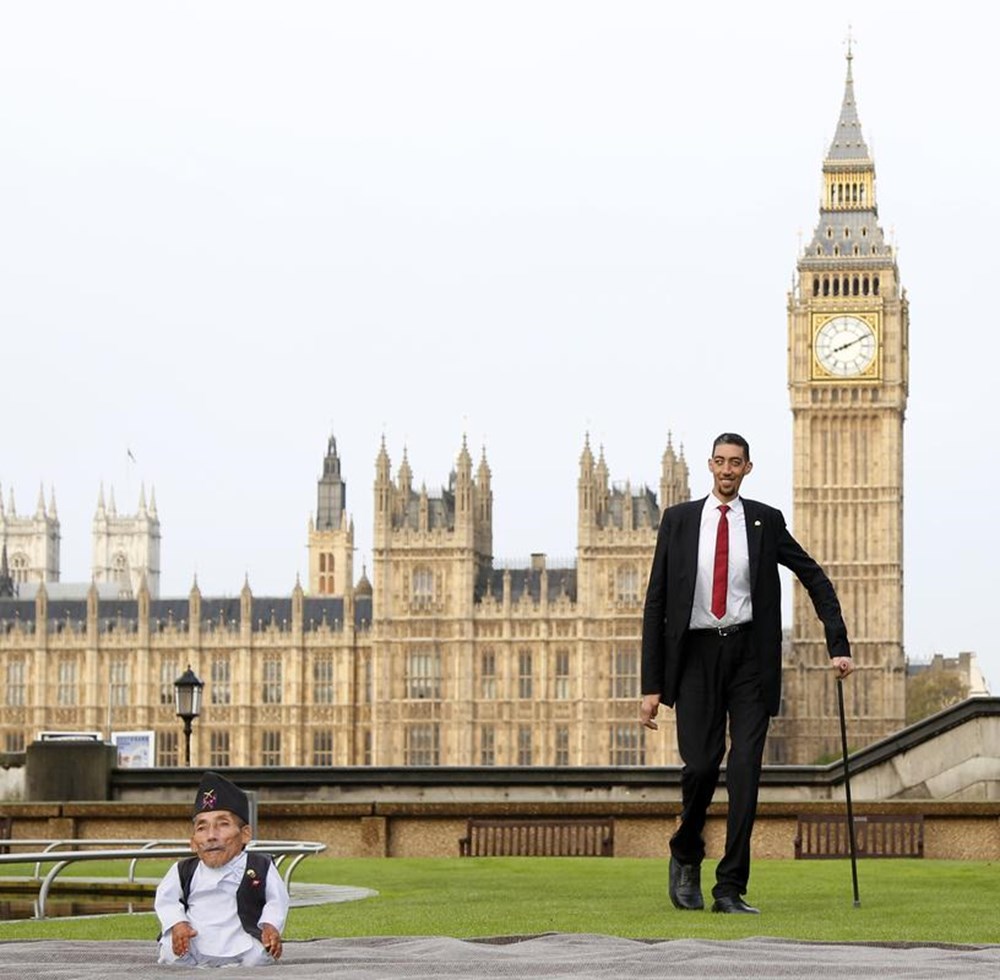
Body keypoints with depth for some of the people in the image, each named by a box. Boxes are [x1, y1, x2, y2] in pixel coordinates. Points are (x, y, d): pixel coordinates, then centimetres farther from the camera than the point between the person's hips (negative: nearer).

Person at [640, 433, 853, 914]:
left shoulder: (765, 522, 6)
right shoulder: (678, 520, 5)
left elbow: (815, 579, 15)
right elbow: (655, 604, 4)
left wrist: (838, 646, 6)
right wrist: (652, 684, -1)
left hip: (748, 654, 1)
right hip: (696, 654, 0)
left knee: (745, 769, -7)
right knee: (701, 763, -11)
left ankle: (731, 889, -2)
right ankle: (686, 856, 18)